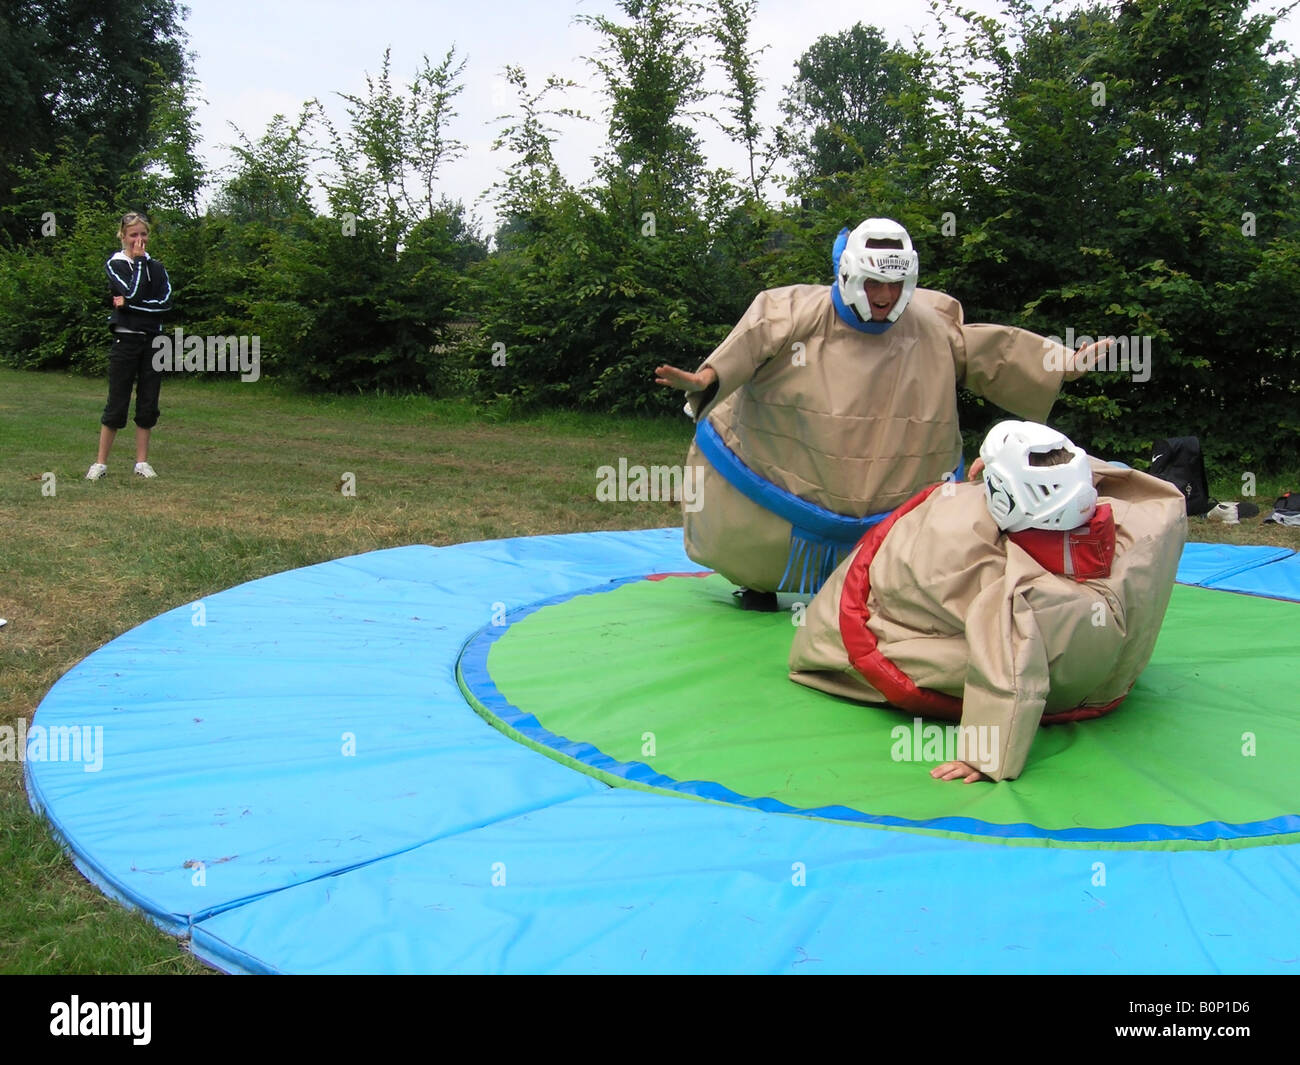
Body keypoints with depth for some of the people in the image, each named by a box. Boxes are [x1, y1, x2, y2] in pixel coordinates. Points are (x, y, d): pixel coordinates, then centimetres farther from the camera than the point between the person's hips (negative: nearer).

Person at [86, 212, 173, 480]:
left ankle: (142, 462, 13)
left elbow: (165, 302, -3)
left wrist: (130, 304, -11)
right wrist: (139, 260, -8)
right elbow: (133, 293, -17)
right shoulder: (115, 265, 0)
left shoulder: (156, 267, 10)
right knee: (116, 405, -2)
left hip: (152, 341, 3)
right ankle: (100, 463, 6)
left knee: (148, 404, 5)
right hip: (126, 340, -3)